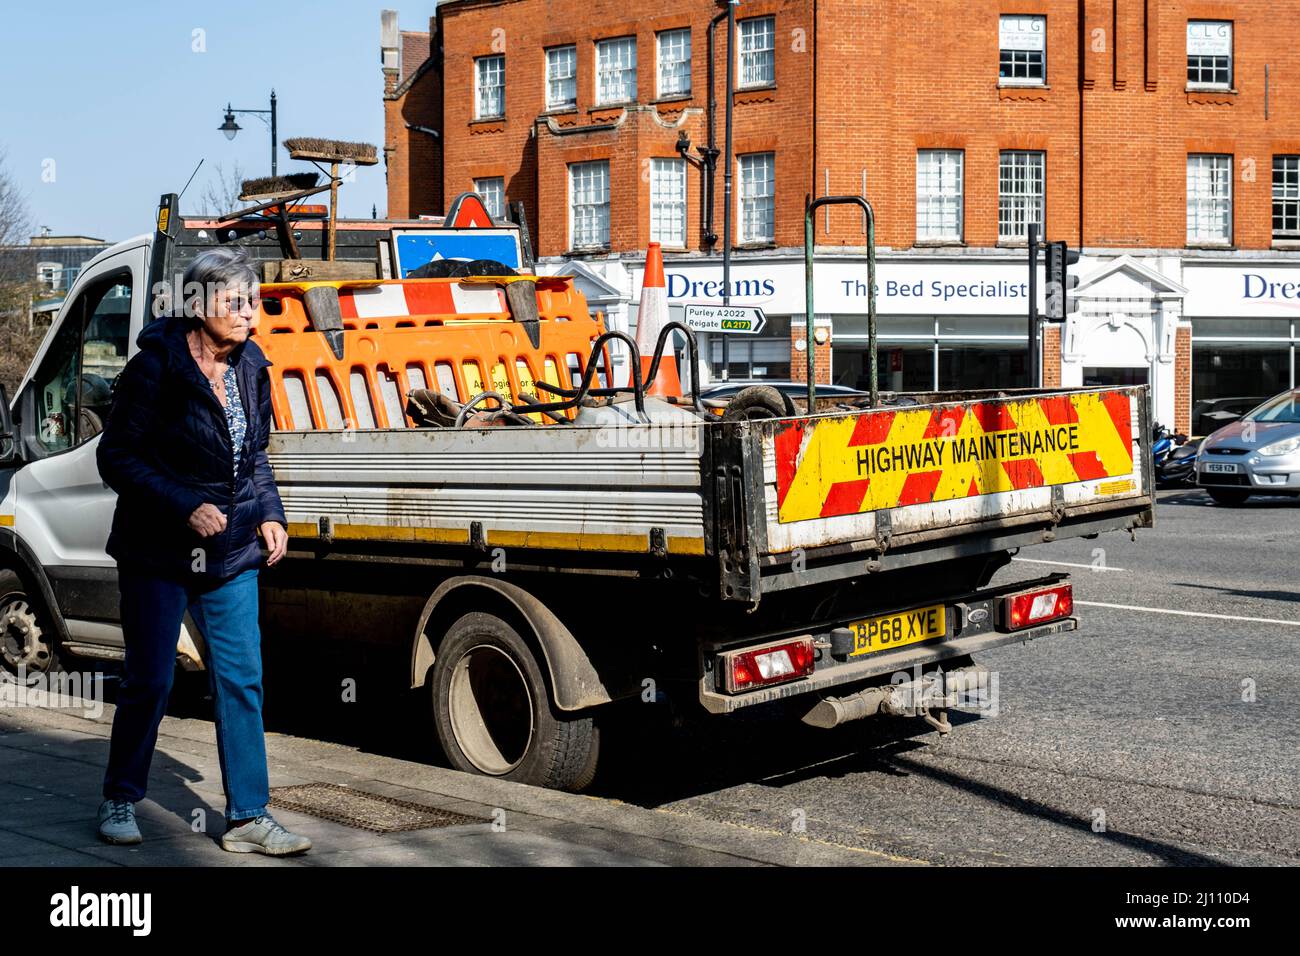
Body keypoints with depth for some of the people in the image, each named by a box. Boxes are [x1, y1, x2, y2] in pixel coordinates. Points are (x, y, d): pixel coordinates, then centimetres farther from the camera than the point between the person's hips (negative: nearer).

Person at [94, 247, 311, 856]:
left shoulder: (251, 367, 5)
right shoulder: (156, 367, -13)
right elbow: (116, 458, -12)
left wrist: (269, 514, 3)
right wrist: (186, 507, -21)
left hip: (232, 554, 5)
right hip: (158, 554, -5)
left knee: (241, 680, 2)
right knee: (150, 681, 4)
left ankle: (248, 817, 8)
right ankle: (119, 801, 26)